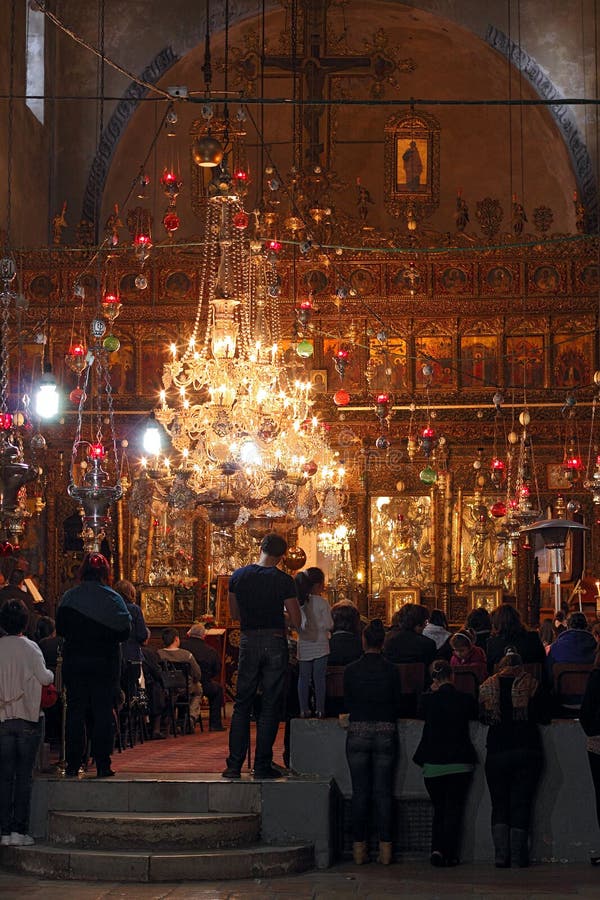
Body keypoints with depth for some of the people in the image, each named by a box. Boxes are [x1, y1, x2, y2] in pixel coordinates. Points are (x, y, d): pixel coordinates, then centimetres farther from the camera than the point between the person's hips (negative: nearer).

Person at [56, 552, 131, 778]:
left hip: (74, 663, 1)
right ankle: (103, 765, 2)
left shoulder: (69, 597, -2)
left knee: (75, 711, 6)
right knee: (103, 713, 3)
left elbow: (60, 629, 3)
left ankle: (73, 765, 5)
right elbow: (124, 632, -4)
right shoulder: (113, 598, -7)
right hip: (105, 663, -1)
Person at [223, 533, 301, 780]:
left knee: (242, 705, 9)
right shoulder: (284, 580, -8)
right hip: (275, 643, -3)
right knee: (270, 706, 4)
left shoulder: (238, 576, 1)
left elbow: (235, 614, 10)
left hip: (248, 641, 3)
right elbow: (296, 621, -6)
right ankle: (262, 765, 4)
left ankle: (234, 765, 5)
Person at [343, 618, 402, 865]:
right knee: (383, 792, 3)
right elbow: (397, 705, 5)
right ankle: (385, 847, 0)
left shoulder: (351, 670, -3)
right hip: (386, 733, 0)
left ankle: (359, 847, 3)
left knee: (360, 792, 4)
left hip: (358, 733, 0)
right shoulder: (391, 670, -2)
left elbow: (348, 703, 7)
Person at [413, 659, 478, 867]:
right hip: (460, 763, 0)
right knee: (454, 809, 7)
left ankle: (437, 849, 0)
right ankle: (449, 854, 3)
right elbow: (474, 715, 13)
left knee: (439, 809, 14)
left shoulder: (428, 700, -8)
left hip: (433, 763, 0)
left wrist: (432, 691, 11)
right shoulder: (466, 700, -7)